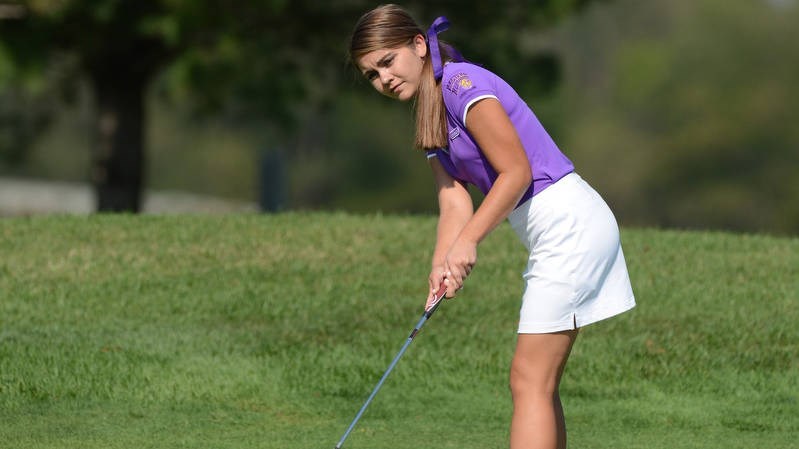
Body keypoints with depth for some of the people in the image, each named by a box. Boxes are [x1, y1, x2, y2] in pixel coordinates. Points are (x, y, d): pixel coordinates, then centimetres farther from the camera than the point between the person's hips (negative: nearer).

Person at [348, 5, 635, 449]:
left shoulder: (463, 84, -14)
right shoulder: (431, 114, 15)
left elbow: (516, 172, -17)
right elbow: (455, 201, 6)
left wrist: (468, 241, -19)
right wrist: (442, 267, -9)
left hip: (569, 223, -10)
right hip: (556, 232, 10)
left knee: (530, 381, -12)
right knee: (537, 384, 11)